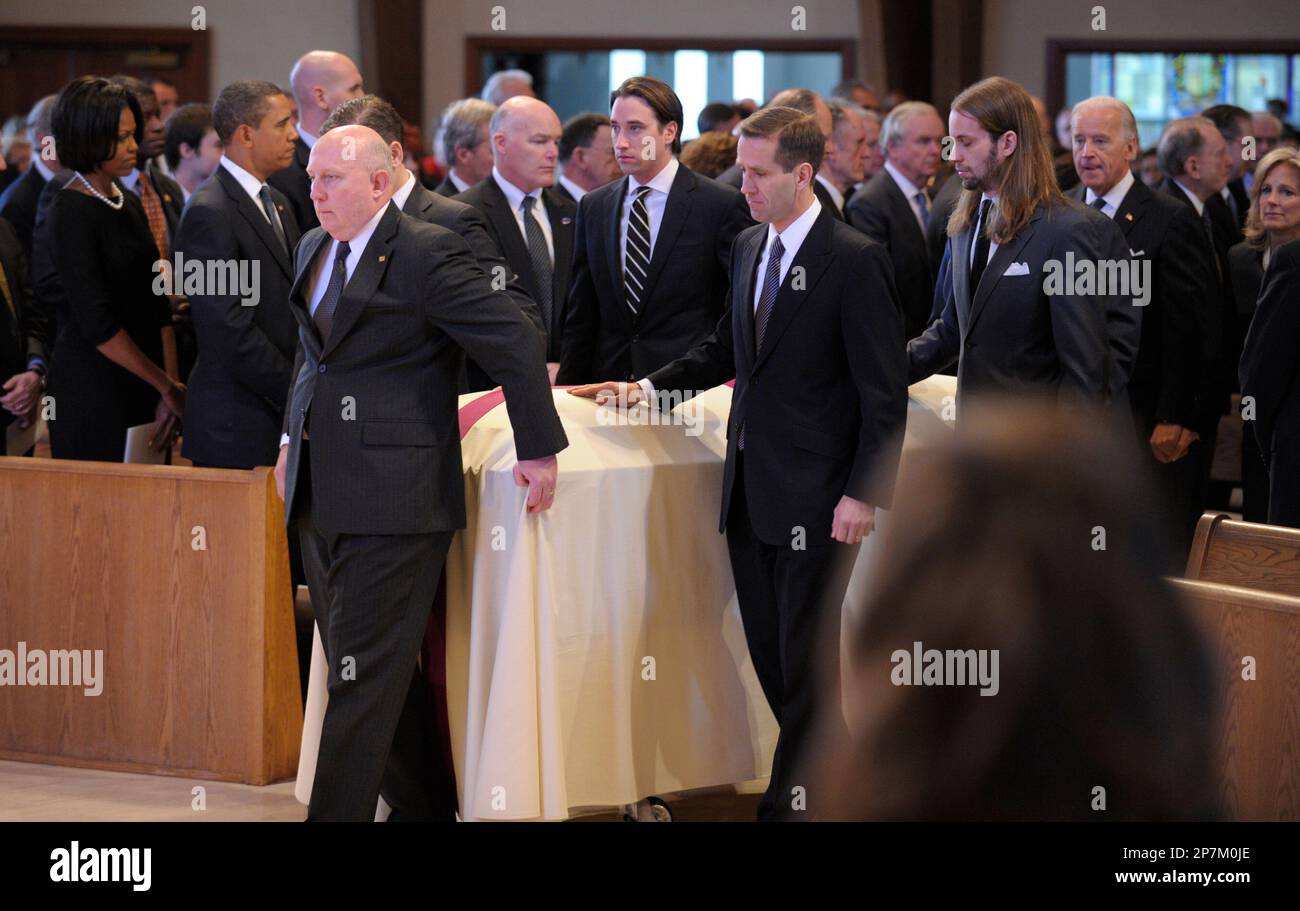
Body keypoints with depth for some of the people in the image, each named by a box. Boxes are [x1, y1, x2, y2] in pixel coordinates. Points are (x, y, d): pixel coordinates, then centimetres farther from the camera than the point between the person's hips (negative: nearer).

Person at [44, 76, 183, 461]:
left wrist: (170, 390, 0)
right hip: (93, 387, -7)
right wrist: (168, 388, -12)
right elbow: (97, 323, -17)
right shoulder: (70, 212, -12)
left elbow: (156, 307, 11)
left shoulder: (129, 204, 12)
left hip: (141, 385, 7)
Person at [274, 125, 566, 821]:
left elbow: (516, 342, -11)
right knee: (373, 669, 13)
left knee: (364, 680, -7)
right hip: (320, 496, 8)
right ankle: (424, 808, 25)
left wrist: (539, 452, -8)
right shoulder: (313, 249, 13)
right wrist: (291, 438, 22)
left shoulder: (426, 254, -12)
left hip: (392, 497, -8)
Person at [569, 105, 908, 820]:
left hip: (814, 494, -8)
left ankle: (794, 800, 9)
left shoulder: (855, 261, -12)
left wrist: (864, 494, -17)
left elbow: (884, 393, -13)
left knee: (802, 658, -1)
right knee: (768, 652, 11)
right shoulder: (749, 247, 11)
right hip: (749, 486, 8)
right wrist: (649, 387, 13)